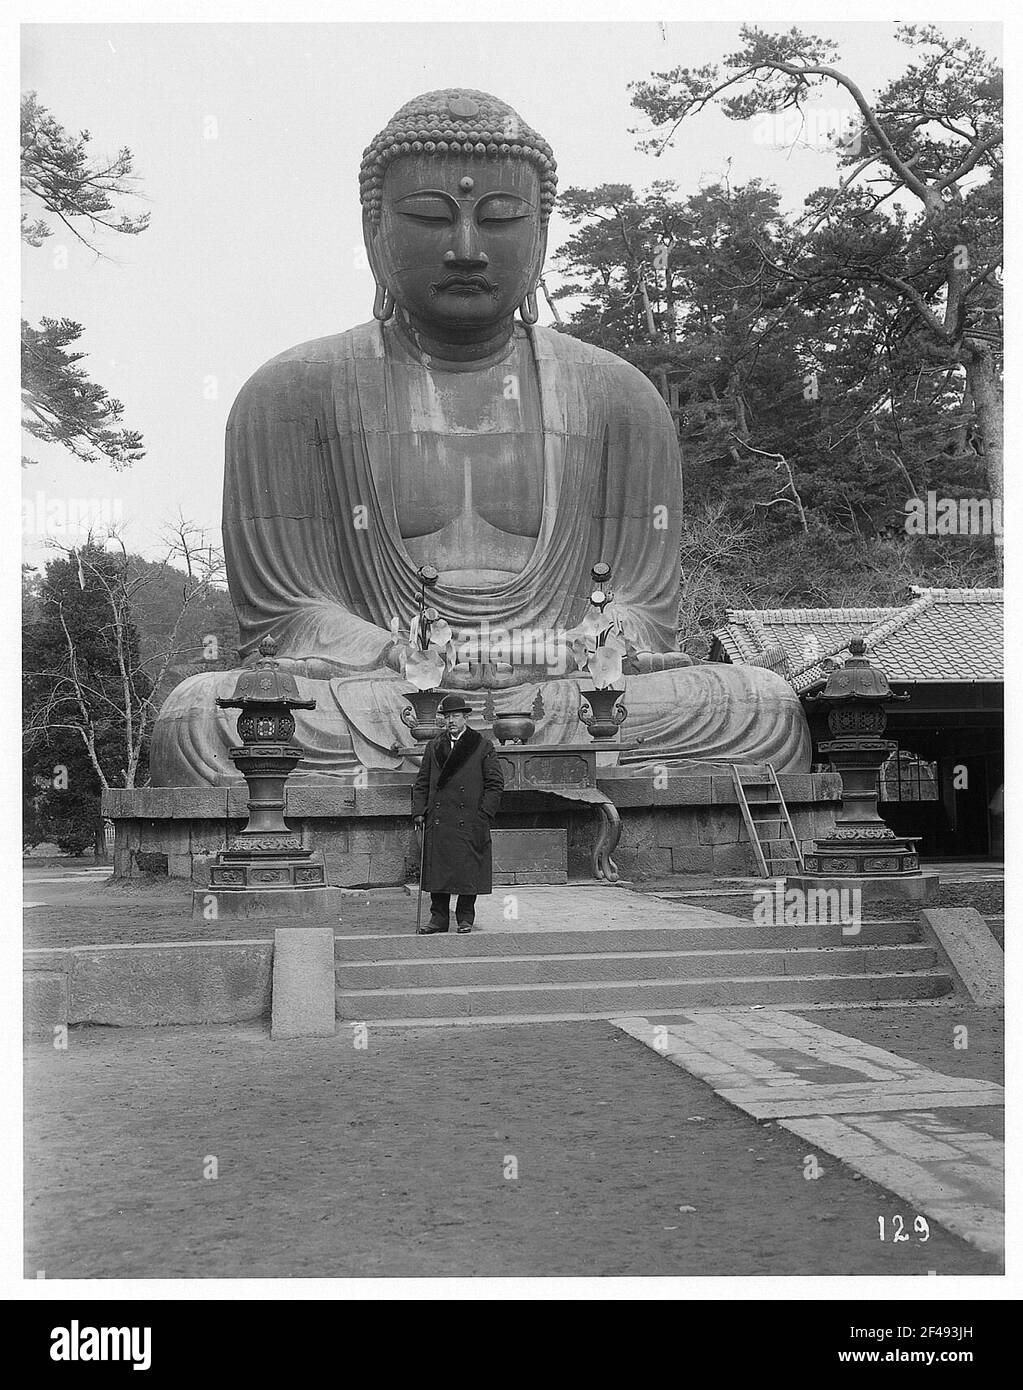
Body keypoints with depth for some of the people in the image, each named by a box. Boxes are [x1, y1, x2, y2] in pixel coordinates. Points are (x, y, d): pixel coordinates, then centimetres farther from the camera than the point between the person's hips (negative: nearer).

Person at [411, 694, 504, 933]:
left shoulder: (483, 747, 4)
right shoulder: (433, 747, 15)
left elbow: (495, 783, 2)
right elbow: (422, 782, 16)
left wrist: (484, 814, -7)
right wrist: (419, 811, 4)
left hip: (469, 822, -3)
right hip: (438, 821, 3)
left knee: (468, 871, -1)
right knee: (437, 869, 2)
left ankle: (465, 918, 10)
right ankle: (439, 918, 10)